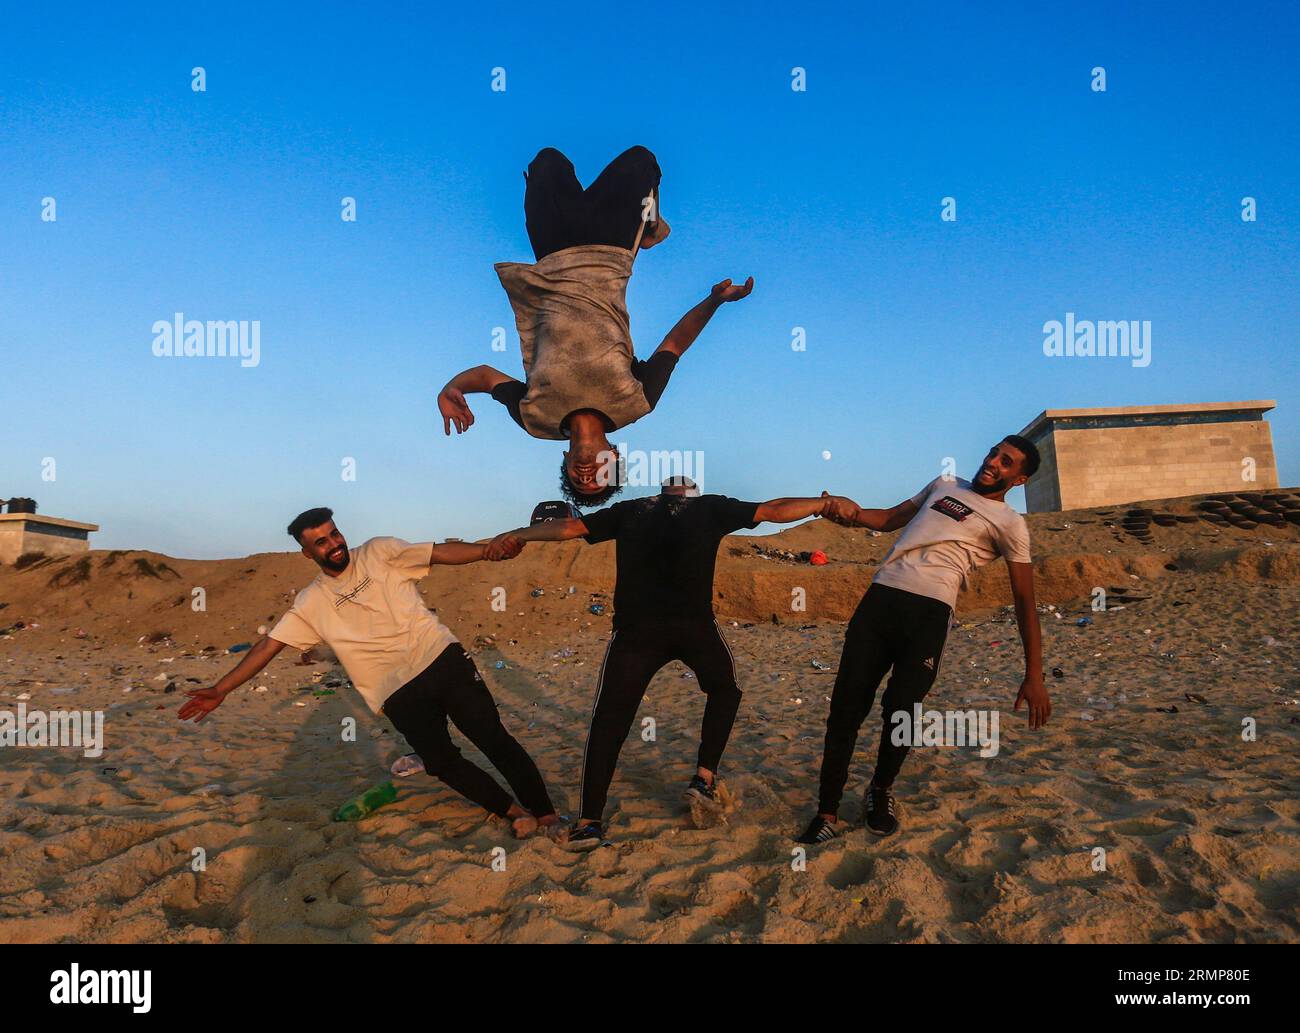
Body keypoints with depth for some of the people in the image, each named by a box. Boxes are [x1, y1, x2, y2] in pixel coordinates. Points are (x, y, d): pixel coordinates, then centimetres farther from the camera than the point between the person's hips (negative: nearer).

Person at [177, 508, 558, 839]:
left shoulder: (377, 553, 4)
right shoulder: (312, 602, 8)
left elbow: (441, 552, -7)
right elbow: (269, 645, 8)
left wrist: (488, 550, -23)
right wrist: (220, 690, 2)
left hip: (442, 658, -2)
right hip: (398, 692, 2)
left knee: (492, 738, -5)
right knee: (443, 763, -4)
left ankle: (545, 814, 5)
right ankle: (514, 811, 13)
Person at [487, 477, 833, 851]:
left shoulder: (629, 511, 17)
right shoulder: (710, 508, 14)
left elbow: (569, 527, 16)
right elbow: (773, 510, 15)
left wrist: (517, 535, 29)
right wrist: (825, 503, 28)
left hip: (636, 628, 1)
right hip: (695, 624, 0)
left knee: (609, 720, 8)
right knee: (724, 689, 28)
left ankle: (590, 821, 3)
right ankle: (704, 777, 19)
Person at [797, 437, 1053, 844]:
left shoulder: (1009, 523, 8)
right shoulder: (943, 485, 24)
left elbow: (1024, 601, 4)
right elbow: (890, 519, 28)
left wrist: (1034, 676, -1)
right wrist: (852, 513, 5)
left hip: (929, 611, -4)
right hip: (880, 597, 4)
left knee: (900, 709, -11)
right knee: (846, 706, -4)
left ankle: (881, 792, 20)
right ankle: (827, 813, 6)